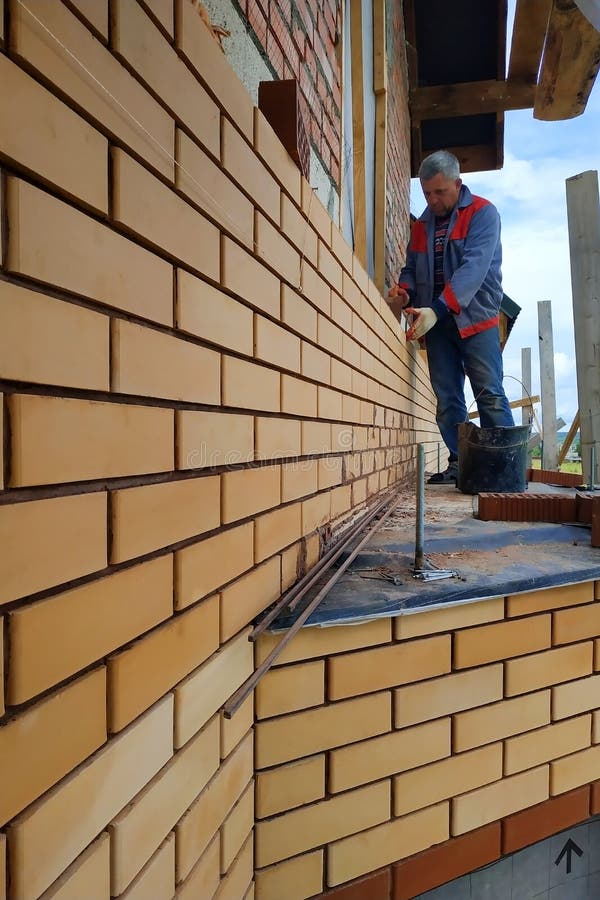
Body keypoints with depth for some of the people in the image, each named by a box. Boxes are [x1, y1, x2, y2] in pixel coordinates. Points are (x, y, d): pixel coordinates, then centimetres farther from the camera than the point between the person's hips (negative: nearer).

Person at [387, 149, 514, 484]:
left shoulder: (483, 213, -3)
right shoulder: (421, 226, 16)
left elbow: (473, 267, -17)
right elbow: (412, 268, 14)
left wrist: (437, 310, -29)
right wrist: (404, 292, -11)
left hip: (476, 318, -5)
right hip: (435, 321, 5)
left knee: (490, 394, -8)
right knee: (447, 398, 2)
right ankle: (458, 464, 8)